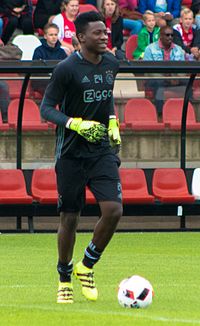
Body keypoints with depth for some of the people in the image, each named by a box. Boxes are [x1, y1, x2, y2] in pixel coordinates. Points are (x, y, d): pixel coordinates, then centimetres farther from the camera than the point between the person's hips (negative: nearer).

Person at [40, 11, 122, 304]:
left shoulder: (111, 64, 6)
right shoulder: (66, 68, -13)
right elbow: (46, 108, -11)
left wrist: (113, 123, 11)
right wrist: (76, 124, -24)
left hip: (102, 150, 4)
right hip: (71, 153, -4)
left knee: (113, 210, -12)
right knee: (69, 217, 2)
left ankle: (86, 266, 9)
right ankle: (64, 278, 22)